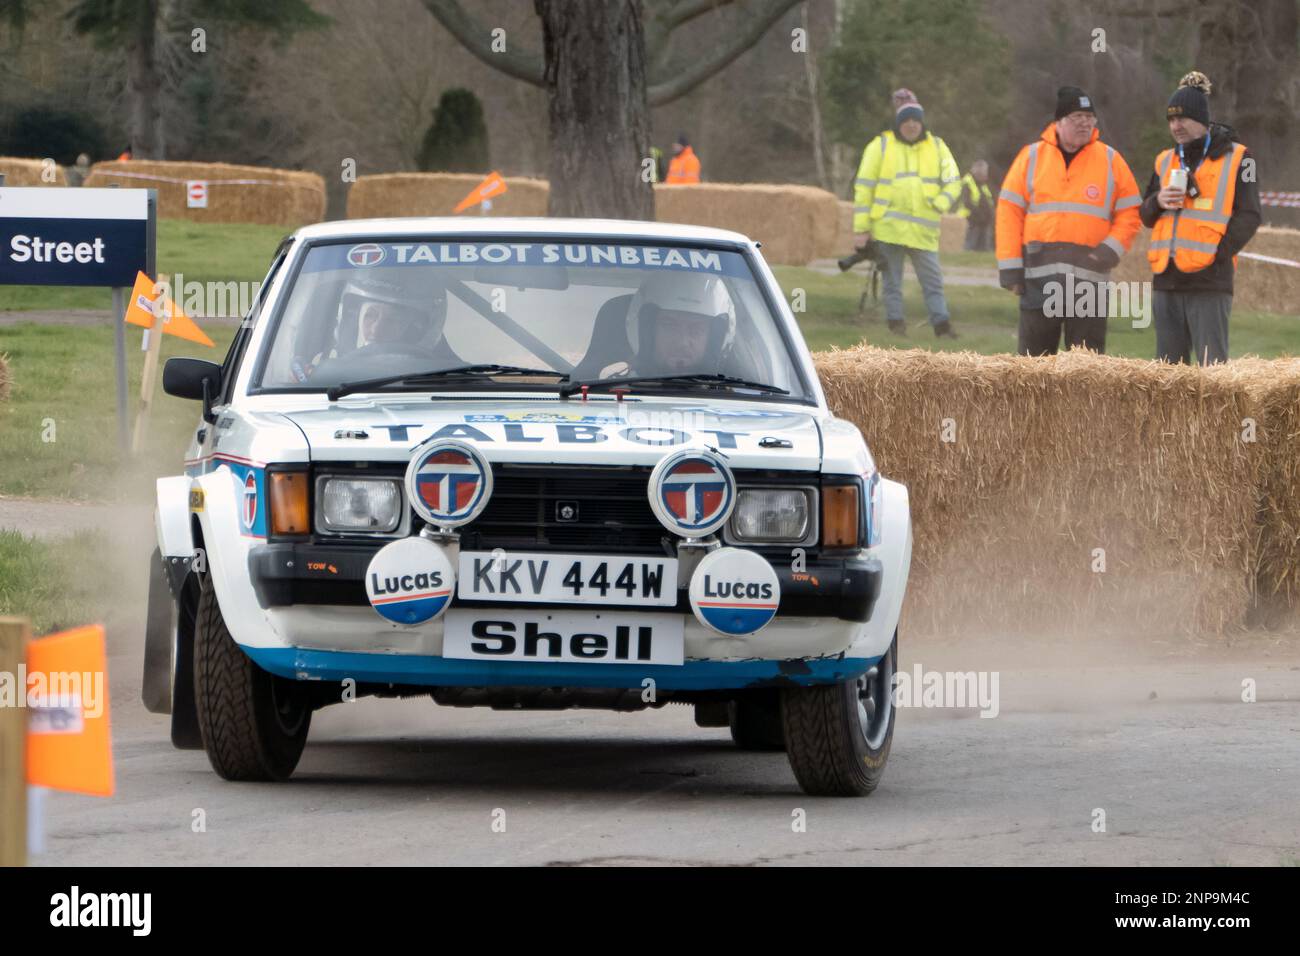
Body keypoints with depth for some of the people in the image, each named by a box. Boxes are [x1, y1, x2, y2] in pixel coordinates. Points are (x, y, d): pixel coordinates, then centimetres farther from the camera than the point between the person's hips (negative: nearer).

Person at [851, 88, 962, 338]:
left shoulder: (936, 147, 10)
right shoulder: (881, 146, 3)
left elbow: (953, 183, 10)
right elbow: (863, 188, 2)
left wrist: (939, 205, -11)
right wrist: (861, 229, -3)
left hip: (924, 230, 2)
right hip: (889, 229, -2)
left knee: (933, 280, -3)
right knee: (892, 280, 2)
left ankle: (941, 325, -4)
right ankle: (896, 323, 7)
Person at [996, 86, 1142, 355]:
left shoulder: (1110, 161, 7)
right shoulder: (1032, 157, 6)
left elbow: (1130, 213, 9)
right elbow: (1009, 211, 5)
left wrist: (1112, 249, -9)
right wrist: (1010, 266, -2)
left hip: (1089, 277, 0)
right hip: (1039, 277, 0)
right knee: (1033, 355, 3)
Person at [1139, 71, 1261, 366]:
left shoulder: (1235, 158, 1)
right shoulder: (1166, 160, 17)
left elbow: (1248, 216, -3)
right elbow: (1146, 216, 21)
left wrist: (1220, 253, -13)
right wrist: (1157, 202, -2)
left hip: (1209, 281, -6)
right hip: (1167, 280, 6)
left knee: (1211, 364, -11)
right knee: (1169, 365, 7)